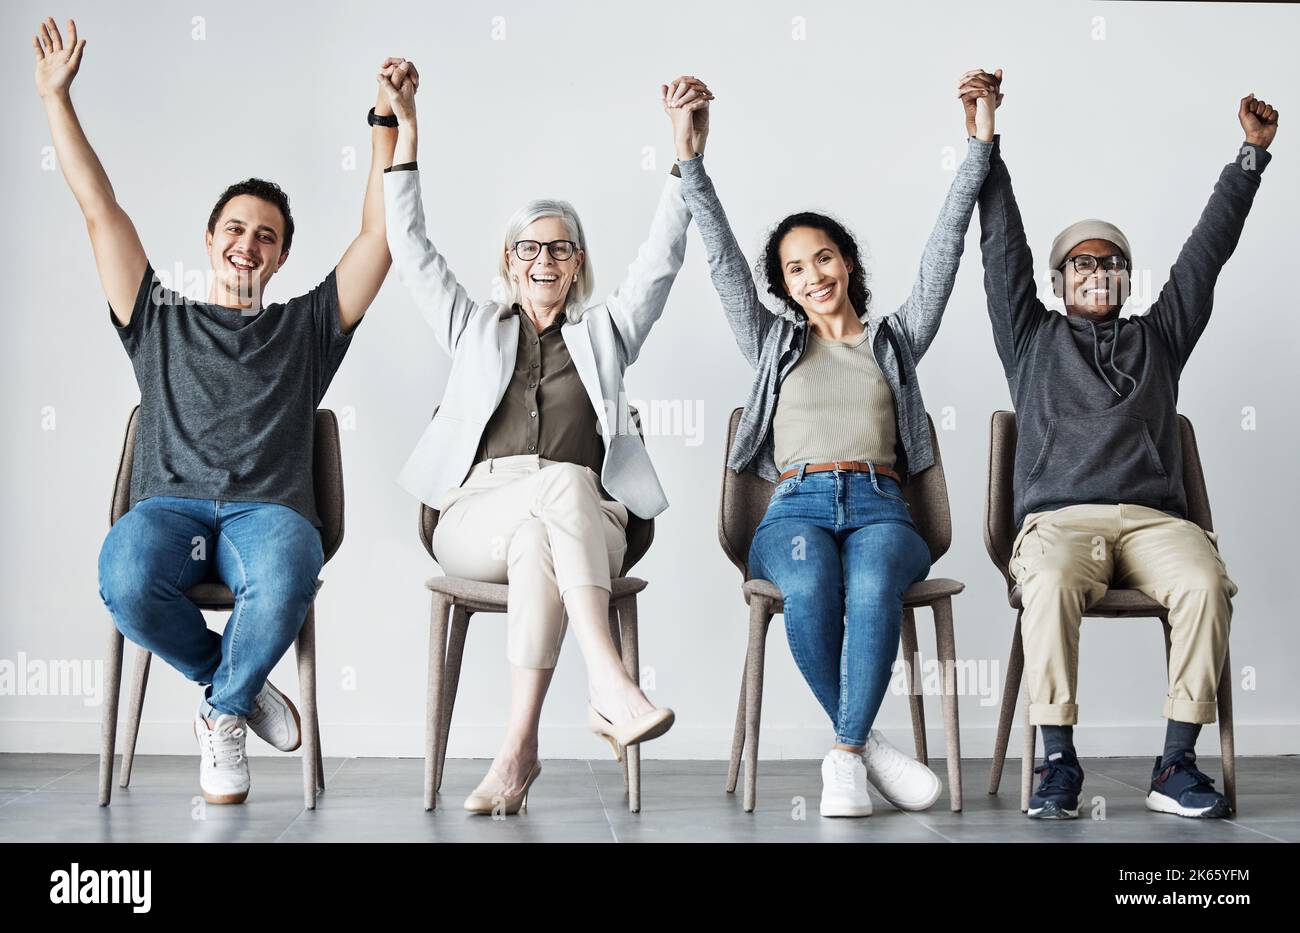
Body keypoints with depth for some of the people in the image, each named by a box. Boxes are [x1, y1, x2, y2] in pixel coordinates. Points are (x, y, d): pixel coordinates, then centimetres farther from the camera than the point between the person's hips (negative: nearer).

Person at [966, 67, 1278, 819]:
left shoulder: (1157, 337, 26)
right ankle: (1059, 763, -27)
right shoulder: (1032, 339, 22)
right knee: (1051, 586, -36)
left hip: (1153, 517, 2)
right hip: (1058, 518, -2)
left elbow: (1209, 248, 23)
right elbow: (1004, 244, 16)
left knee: (1205, 583, -31)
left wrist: (1253, 154, 19)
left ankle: (1177, 766, -23)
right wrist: (986, 140, 11)